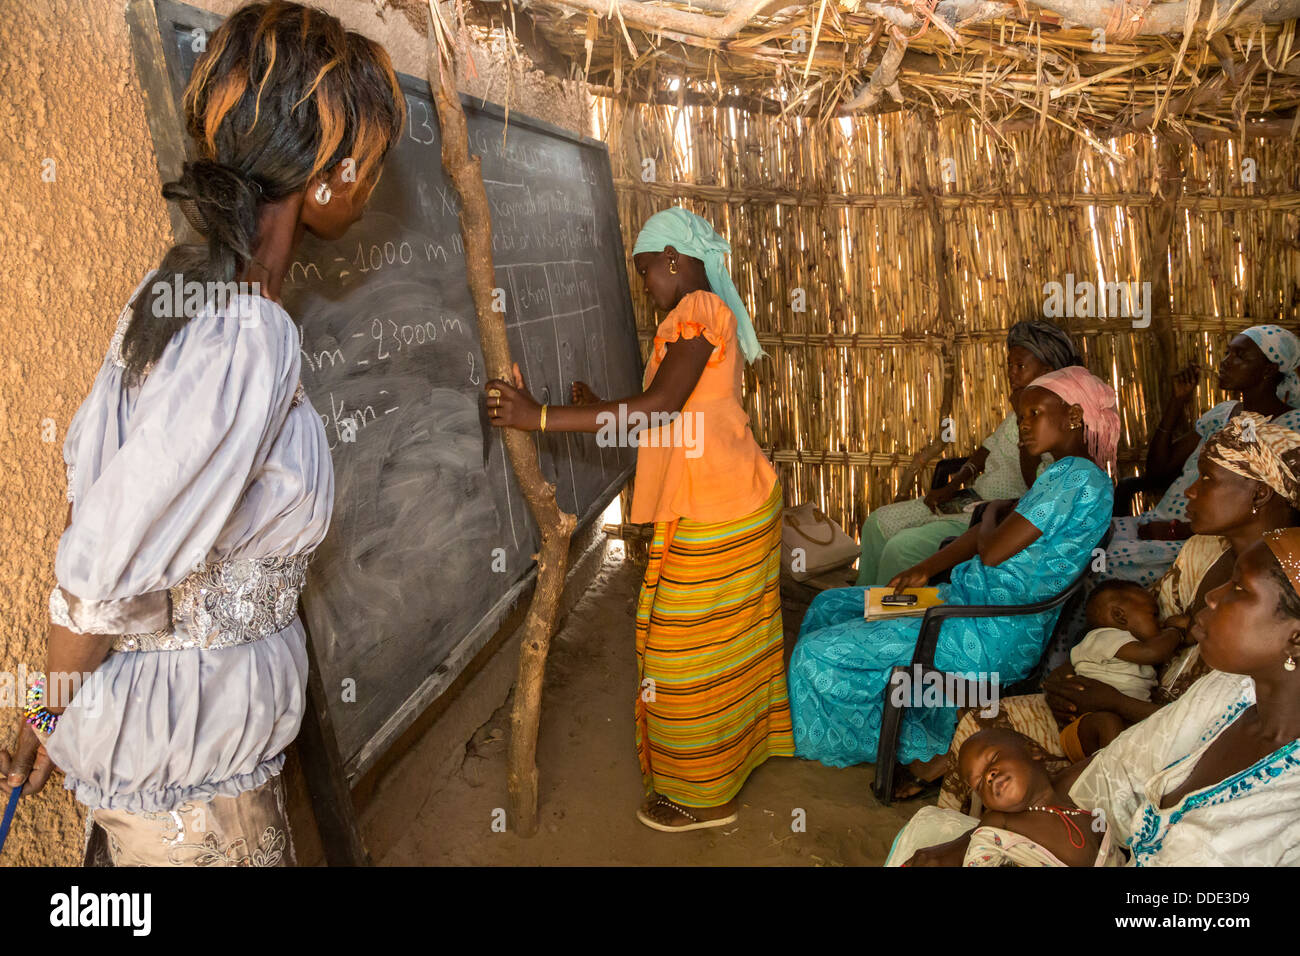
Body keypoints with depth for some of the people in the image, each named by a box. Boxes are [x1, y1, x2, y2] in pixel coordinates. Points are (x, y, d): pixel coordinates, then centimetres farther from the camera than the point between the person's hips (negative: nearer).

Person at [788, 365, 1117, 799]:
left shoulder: (1076, 476, -18)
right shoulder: (1065, 475, 16)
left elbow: (992, 551, -21)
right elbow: (985, 536, 16)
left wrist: (991, 514, 2)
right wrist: (925, 568, 1)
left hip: (993, 635, -11)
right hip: (966, 601, 11)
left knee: (818, 653, -13)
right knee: (829, 606, 14)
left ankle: (926, 754, 1)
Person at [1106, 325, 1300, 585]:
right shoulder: (1221, 414, 17)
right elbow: (1158, 468, 16)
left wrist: (1177, 529, -17)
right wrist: (1177, 401, 9)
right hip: (1161, 524, 7)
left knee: (1112, 562, -31)